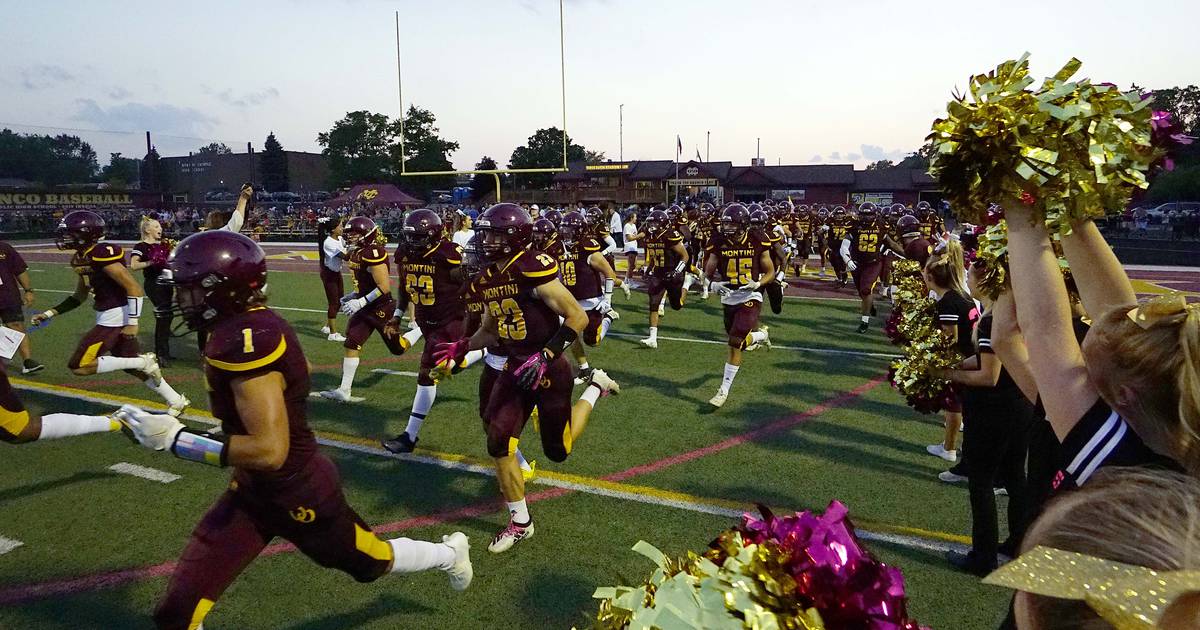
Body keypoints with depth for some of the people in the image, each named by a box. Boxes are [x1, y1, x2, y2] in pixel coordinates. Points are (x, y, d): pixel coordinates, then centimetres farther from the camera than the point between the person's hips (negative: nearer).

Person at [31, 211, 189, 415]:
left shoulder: (101, 255, -19)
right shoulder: (82, 258, 11)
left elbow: (134, 289, -21)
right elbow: (79, 296, 22)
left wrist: (132, 323, -21)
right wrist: (49, 314, 18)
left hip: (115, 316, -10)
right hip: (108, 316, 10)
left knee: (79, 366, -7)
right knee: (131, 364, 15)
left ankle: (143, 361, -4)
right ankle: (176, 401, 21)